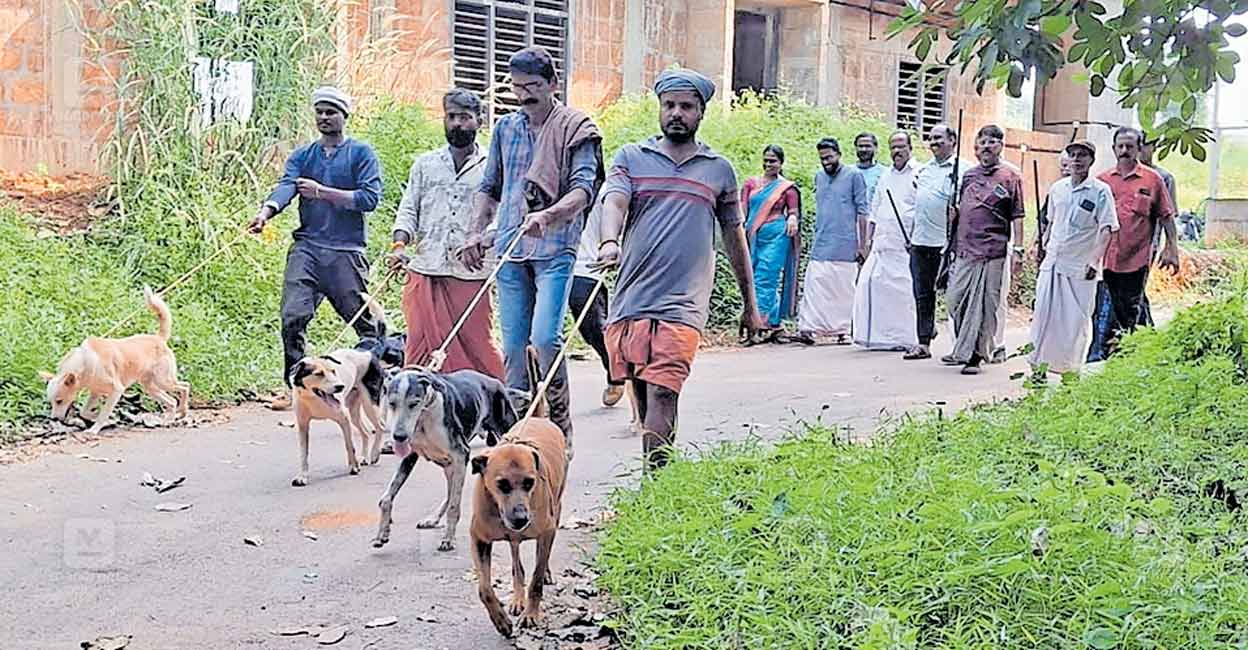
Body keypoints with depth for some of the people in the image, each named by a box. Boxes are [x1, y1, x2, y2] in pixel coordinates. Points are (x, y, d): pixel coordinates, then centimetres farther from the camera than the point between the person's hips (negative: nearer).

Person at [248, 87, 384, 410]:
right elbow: (286, 186, -4)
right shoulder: (302, 155, 14)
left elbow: (369, 198, -8)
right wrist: (266, 211, -25)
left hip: (346, 250, -3)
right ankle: (293, 386, 3)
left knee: (364, 320, 3)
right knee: (293, 316, -8)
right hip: (306, 247, 3)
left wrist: (323, 192, -12)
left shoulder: (361, 153, 4)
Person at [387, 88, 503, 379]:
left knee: (476, 341, -1)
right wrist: (400, 244, -4)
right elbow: (408, 209, 13)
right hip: (425, 268, 2)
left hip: (470, 271, -2)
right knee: (420, 341, 2)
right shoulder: (425, 164, 16)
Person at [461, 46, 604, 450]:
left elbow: (584, 189, -13)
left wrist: (548, 216, -30)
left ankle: (560, 429, 0)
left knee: (544, 338, -16)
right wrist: (476, 235, 12)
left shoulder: (576, 129, -1)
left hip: (554, 249, -5)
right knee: (512, 344, 6)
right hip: (510, 249, 5)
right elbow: (489, 188, 23)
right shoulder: (505, 128, 14)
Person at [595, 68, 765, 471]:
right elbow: (614, 202, -7)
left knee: (662, 393, -14)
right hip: (630, 299, 2)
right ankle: (655, 474, 22)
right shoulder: (631, 158, 11)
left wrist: (750, 305, 22)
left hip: (682, 303, -2)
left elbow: (734, 237, 19)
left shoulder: (719, 170, 13)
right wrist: (609, 242, -30)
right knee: (642, 394, 8)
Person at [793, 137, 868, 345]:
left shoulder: (853, 176, -2)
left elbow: (862, 212, -3)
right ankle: (807, 329, -9)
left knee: (843, 290, 2)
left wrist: (861, 245, -7)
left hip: (845, 246, -4)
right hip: (820, 246, 4)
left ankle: (842, 331, 10)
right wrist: (816, 237, 13)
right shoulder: (819, 177, 15)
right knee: (814, 287, -5)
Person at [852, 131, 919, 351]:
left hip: (906, 244, -6)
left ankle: (905, 338, 1)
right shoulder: (885, 177, 20)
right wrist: (869, 238, 14)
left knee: (904, 289, -7)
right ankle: (877, 335, 6)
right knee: (868, 282, -2)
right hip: (882, 242, 6)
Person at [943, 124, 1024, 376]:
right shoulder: (968, 175, 15)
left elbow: (1017, 216, -1)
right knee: (955, 299, 7)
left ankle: (974, 356, 2)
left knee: (984, 305, -3)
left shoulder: (1010, 176, 2)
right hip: (964, 249, 5)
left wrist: (1018, 248, -7)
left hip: (992, 251, -5)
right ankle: (962, 349, 23)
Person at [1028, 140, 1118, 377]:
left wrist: (1094, 260, -22)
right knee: (1043, 313, 1)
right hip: (1052, 262, 5)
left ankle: (1071, 370, 11)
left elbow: (1106, 229, -12)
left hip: (1080, 267, -4)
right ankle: (1039, 365, 8)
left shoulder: (1100, 191, -6)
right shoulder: (1057, 188, 10)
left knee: (1076, 320, -1)